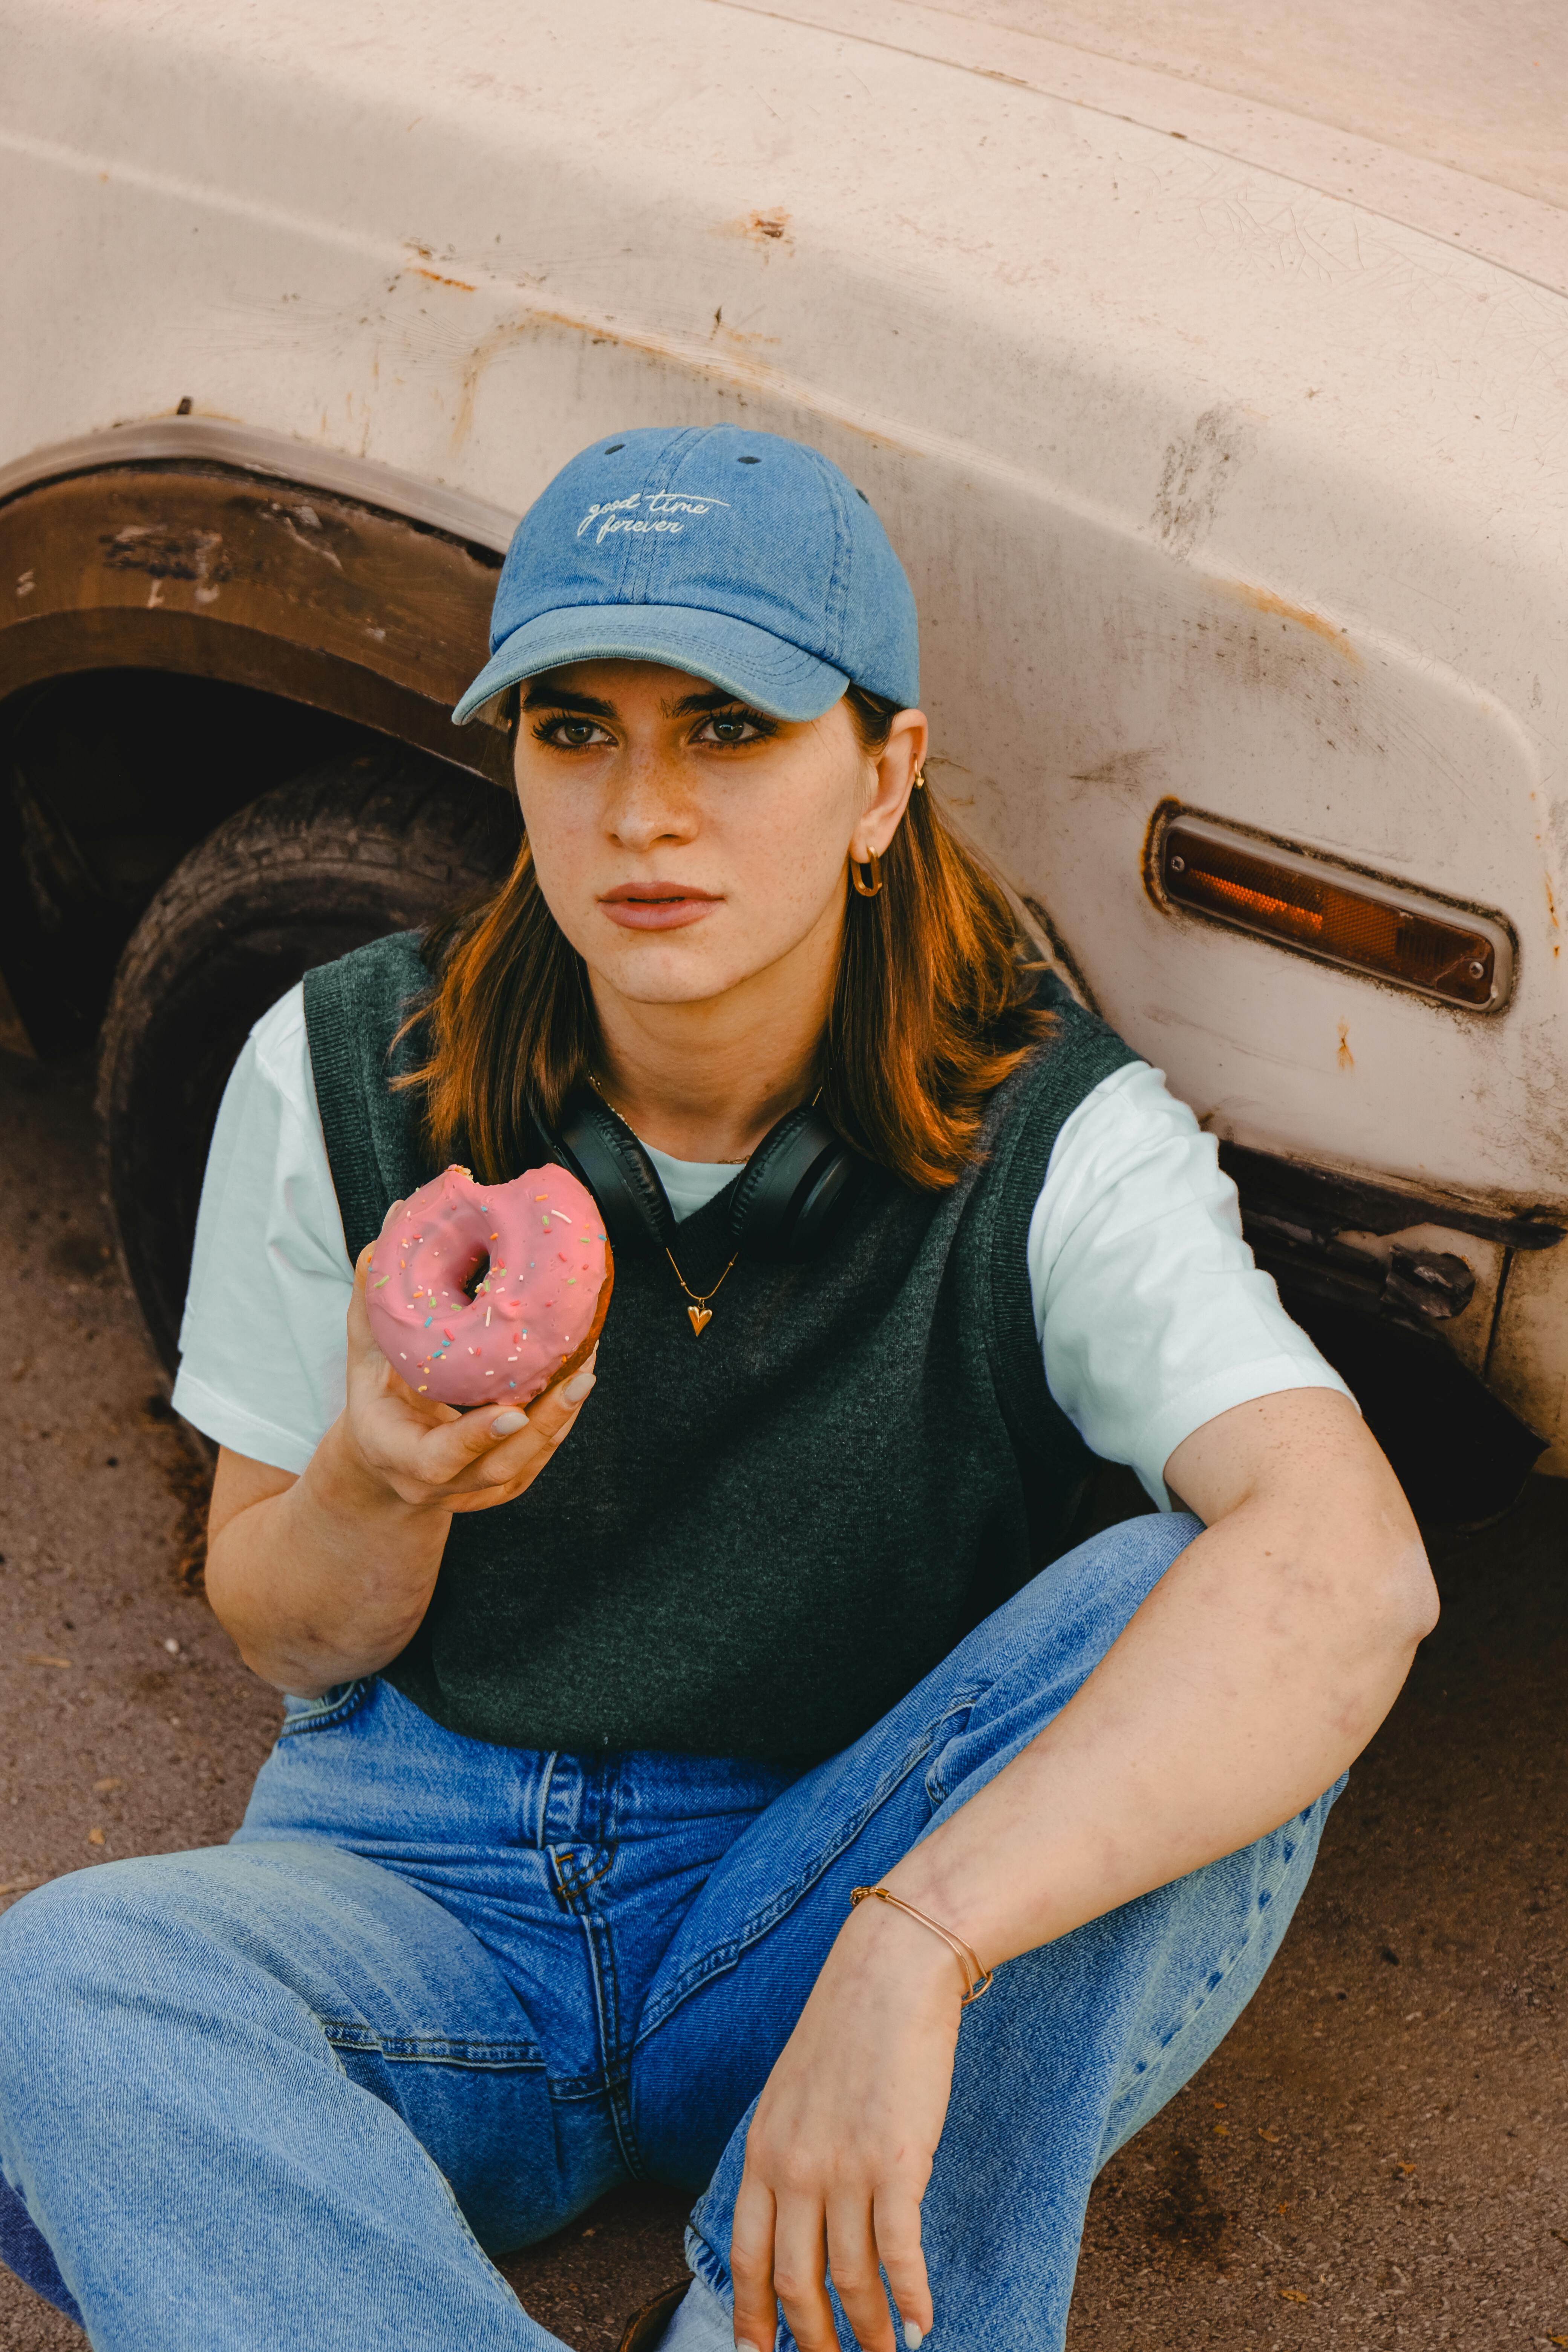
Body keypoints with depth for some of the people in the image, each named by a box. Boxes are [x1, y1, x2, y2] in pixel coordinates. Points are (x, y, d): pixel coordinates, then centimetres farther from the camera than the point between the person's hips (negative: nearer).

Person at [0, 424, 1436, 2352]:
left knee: (1167, 1611, -29)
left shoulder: (1057, 1147, -13)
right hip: (416, 1883, 2)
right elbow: (287, 1638, 3)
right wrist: (381, 1482, -23)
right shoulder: (343, 1077, -6)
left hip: (809, 1902, -1)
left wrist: (909, 1949, -43)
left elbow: (1348, 1566, -32)